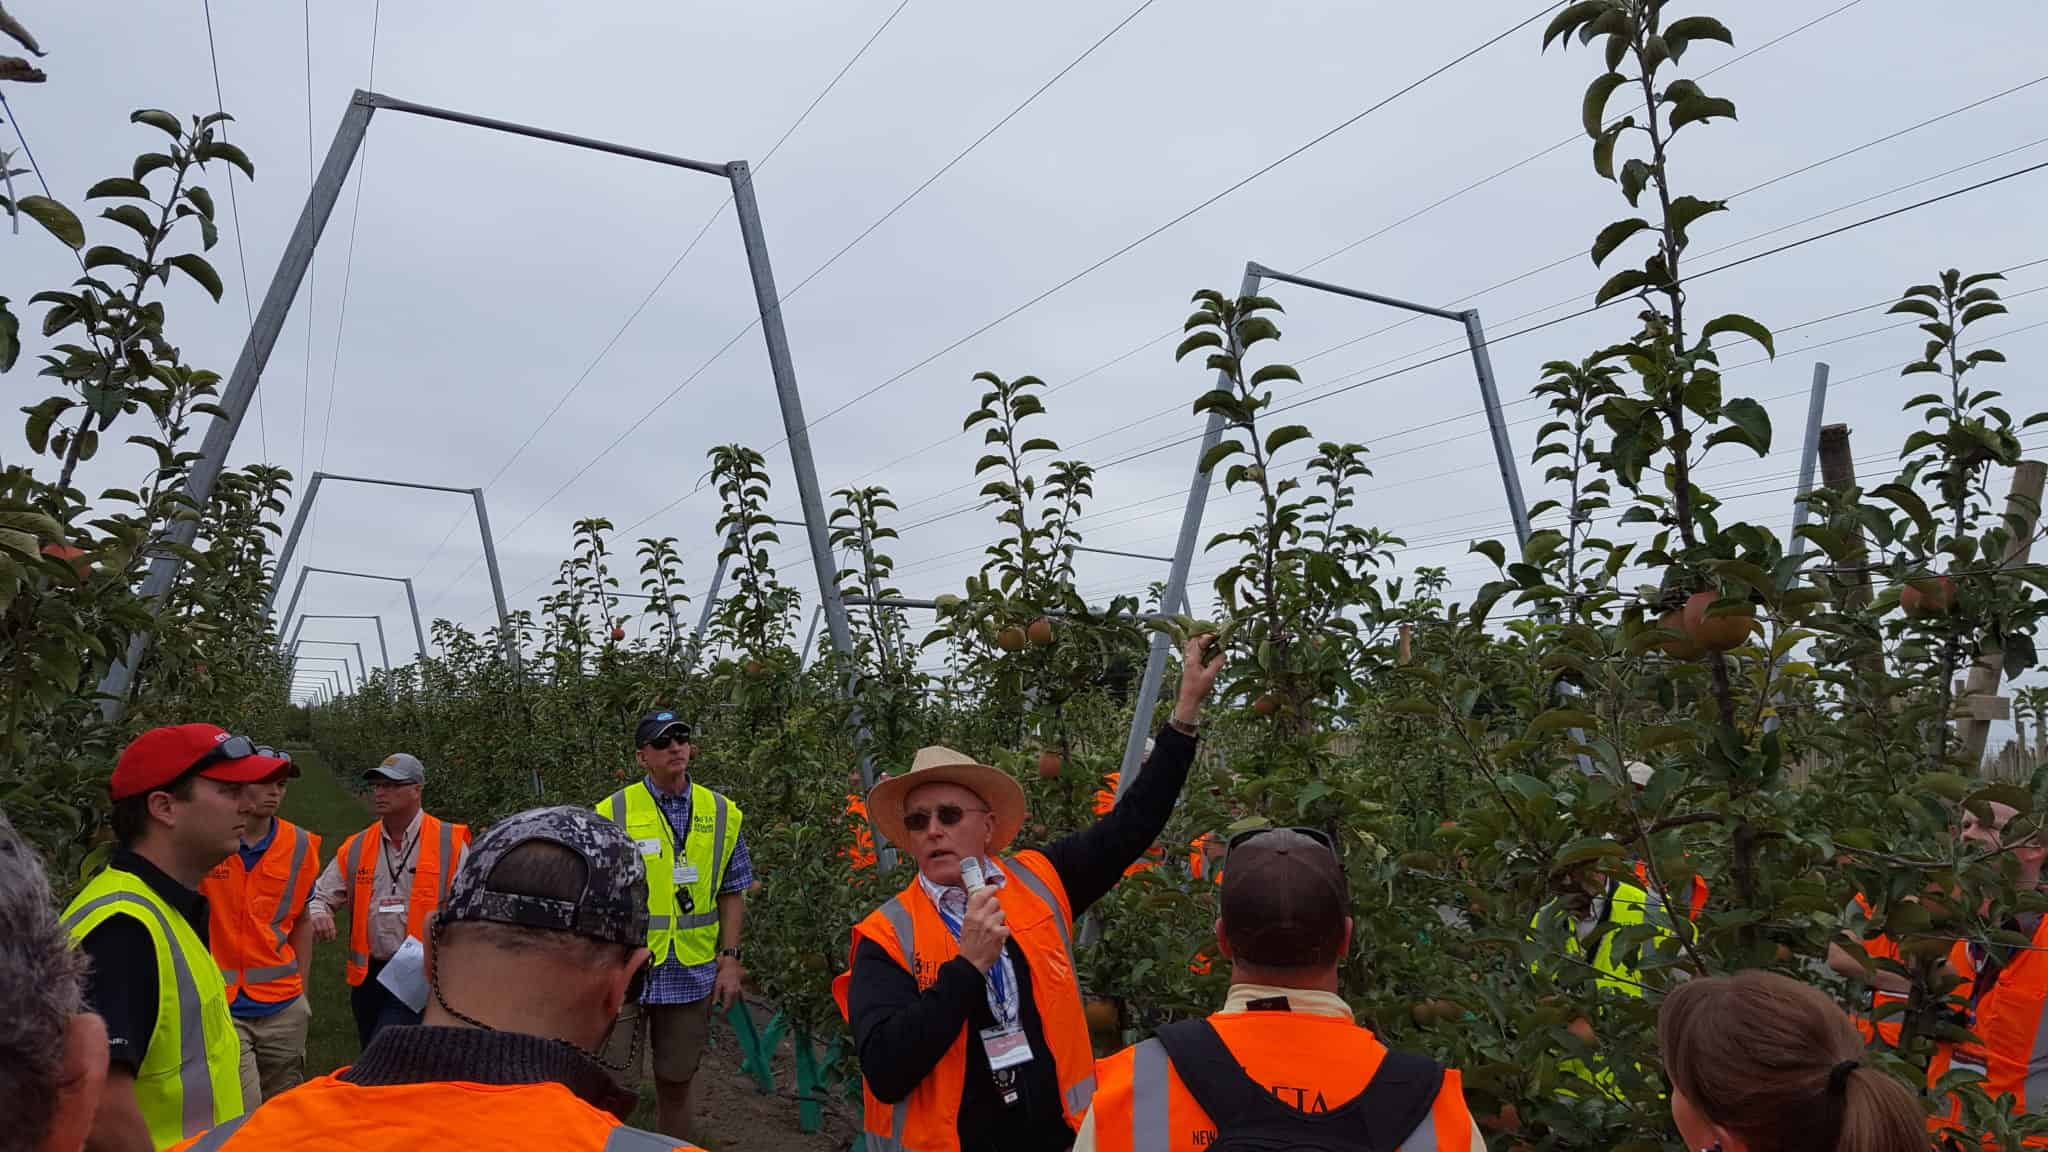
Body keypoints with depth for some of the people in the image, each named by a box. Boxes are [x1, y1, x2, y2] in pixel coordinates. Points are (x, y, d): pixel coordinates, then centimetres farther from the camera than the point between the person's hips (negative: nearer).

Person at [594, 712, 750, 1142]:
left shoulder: (722, 814, 2)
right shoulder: (613, 812, -6)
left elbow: (731, 894, 8)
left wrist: (730, 958, 1)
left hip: (692, 976, 2)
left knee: (676, 1084, 15)